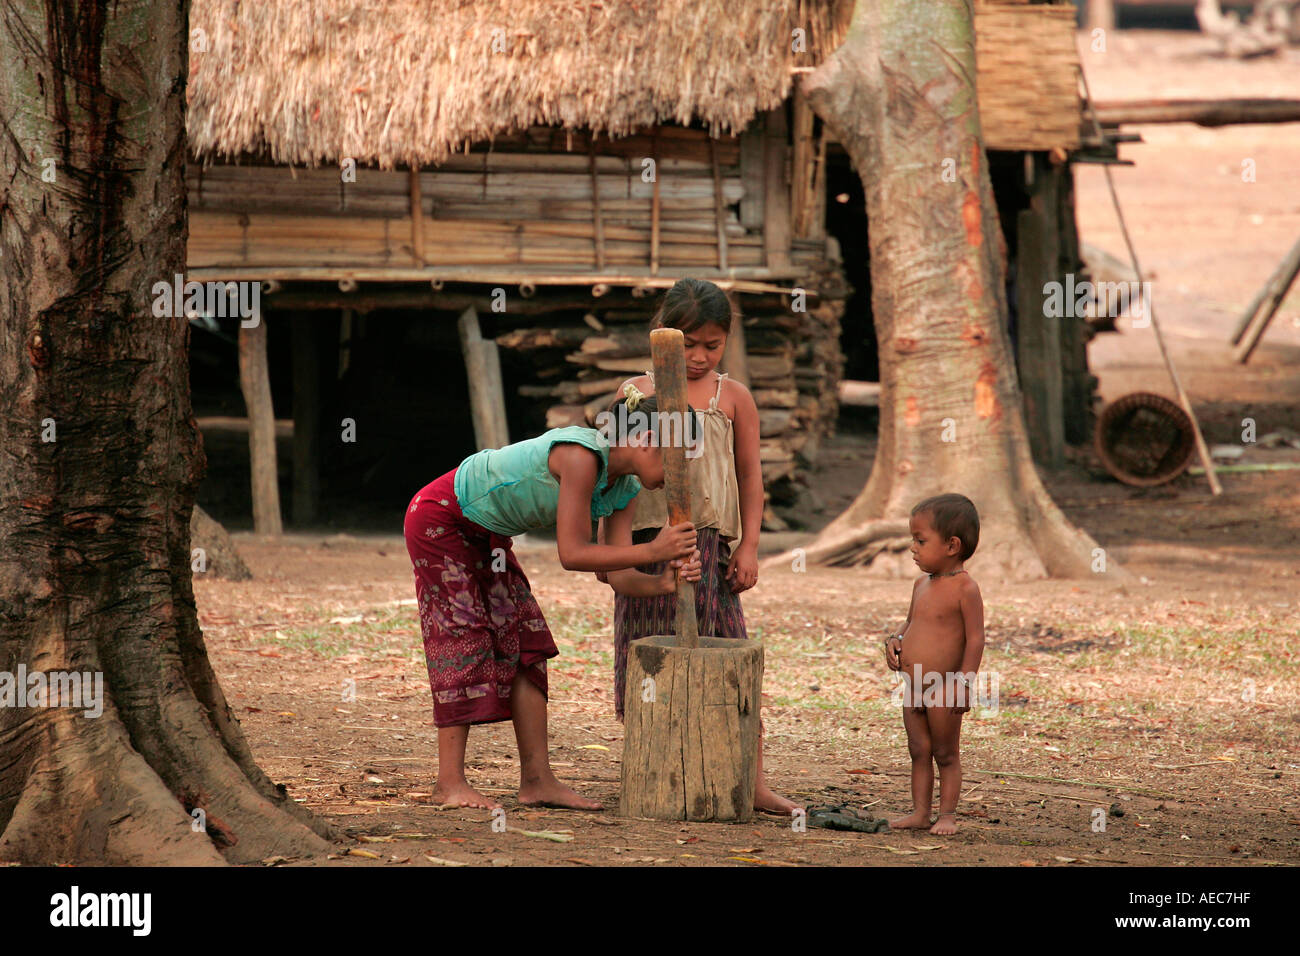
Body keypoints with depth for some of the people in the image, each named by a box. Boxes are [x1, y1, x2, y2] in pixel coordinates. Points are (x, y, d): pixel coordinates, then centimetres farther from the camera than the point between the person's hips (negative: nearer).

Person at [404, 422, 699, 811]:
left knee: (524, 642, 3)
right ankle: (450, 782, -9)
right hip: (439, 519, -9)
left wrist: (669, 575, -26)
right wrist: (652, 551, -35)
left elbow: (618, 569, -7)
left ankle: (536, 779, 2)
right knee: (464, 638, -11)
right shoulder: (583, 456, -32)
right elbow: (572, 554, -34)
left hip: (482, 531, 9)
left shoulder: (624, 488, -4)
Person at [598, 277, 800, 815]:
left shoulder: (733, 398, 8)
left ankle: (753, 782, -3)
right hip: (649, 537, 0)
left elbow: (749, 475, 11)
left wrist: (749, 546, 4)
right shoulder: (636, 394, 6)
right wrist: (616, 546, -3)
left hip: (710, 543, 0)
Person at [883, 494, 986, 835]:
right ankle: (919, 812, 16)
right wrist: (895, 642, 2)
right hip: (913, 687, 8)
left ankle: (947, 814, 9)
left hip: (944, 688, -8)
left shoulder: (964, 588, -13)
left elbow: (975, 638, -16)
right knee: (919, 752, 11)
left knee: (946, 755, 2)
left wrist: (964, 681, -21)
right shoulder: (922, 585, 11)